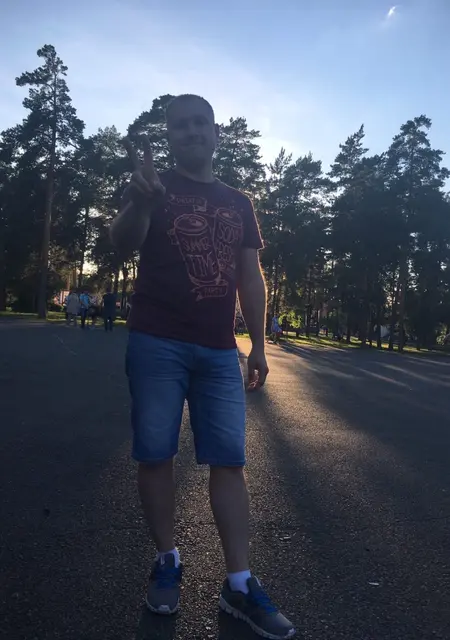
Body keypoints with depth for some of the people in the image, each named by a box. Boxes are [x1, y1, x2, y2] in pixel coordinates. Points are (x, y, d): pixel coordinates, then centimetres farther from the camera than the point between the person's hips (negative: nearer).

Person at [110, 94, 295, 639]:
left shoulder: (238, 204, 16)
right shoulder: (153, 187, 6)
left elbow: (250, 277, 14)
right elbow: (122, 243, -11)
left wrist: (258, 344, 8)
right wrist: (140, 200, -32)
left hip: (218, 350, 3)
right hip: (156, 343, -2)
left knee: (229, 459, 0)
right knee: (155, 453, 0)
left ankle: (239, 584, 8)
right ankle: (167, 561, 19)